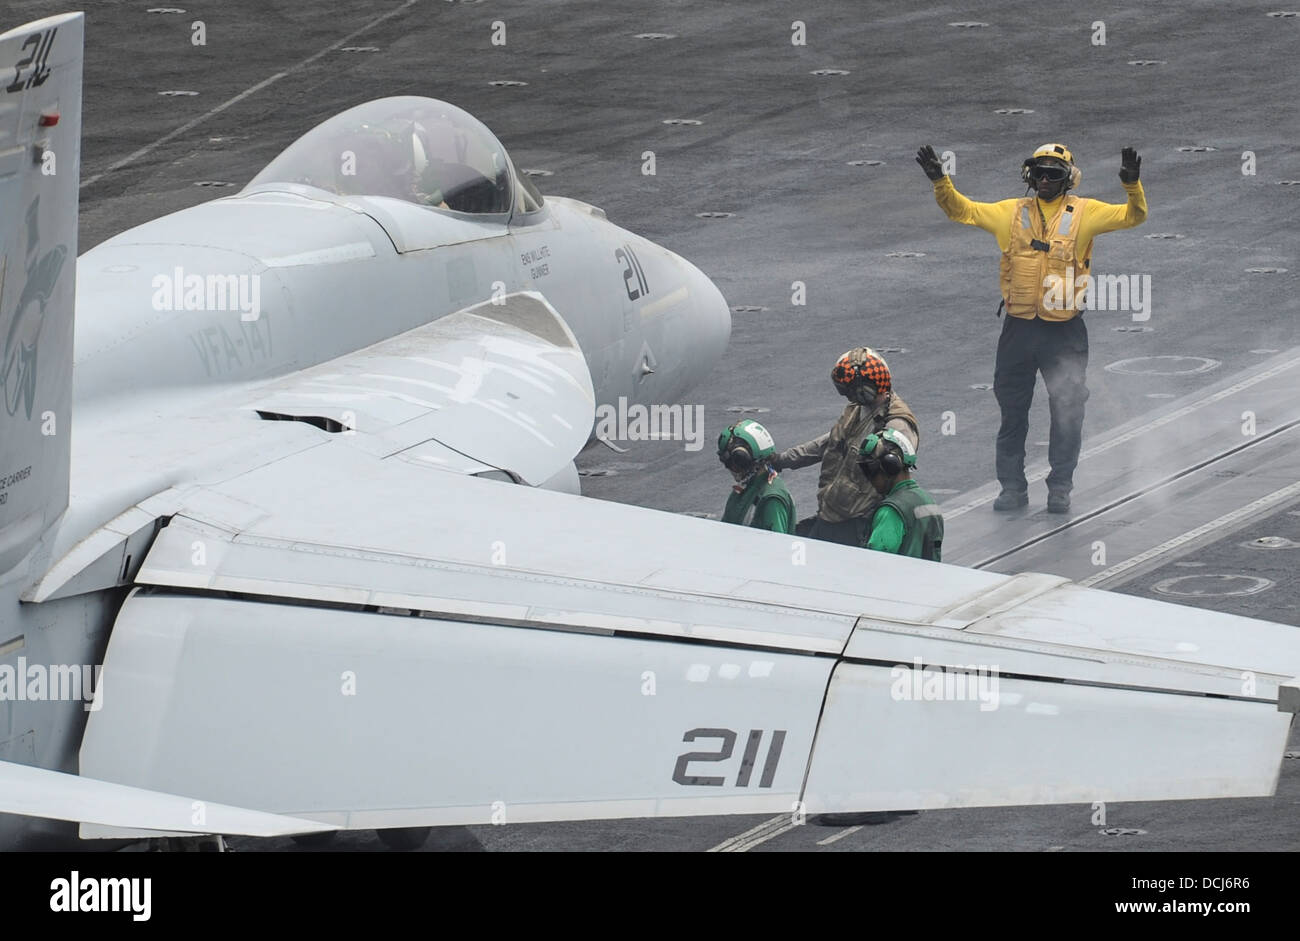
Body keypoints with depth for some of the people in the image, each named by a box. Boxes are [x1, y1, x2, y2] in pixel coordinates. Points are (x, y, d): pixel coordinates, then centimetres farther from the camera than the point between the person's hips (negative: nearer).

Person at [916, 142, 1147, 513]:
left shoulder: (1085, 213, -1)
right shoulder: (1012, 212, 6)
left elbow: (1133, 216, -9)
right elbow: (962, 210, 9)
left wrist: (1132, 185, -28)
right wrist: (940, 181, -6)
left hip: (1065, 331, -2)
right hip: (1019, 329, 2)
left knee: (1067, 413, -1)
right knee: (1012, 411, 9)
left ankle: (1060, 489, 13)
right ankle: (1012, 488, 20)